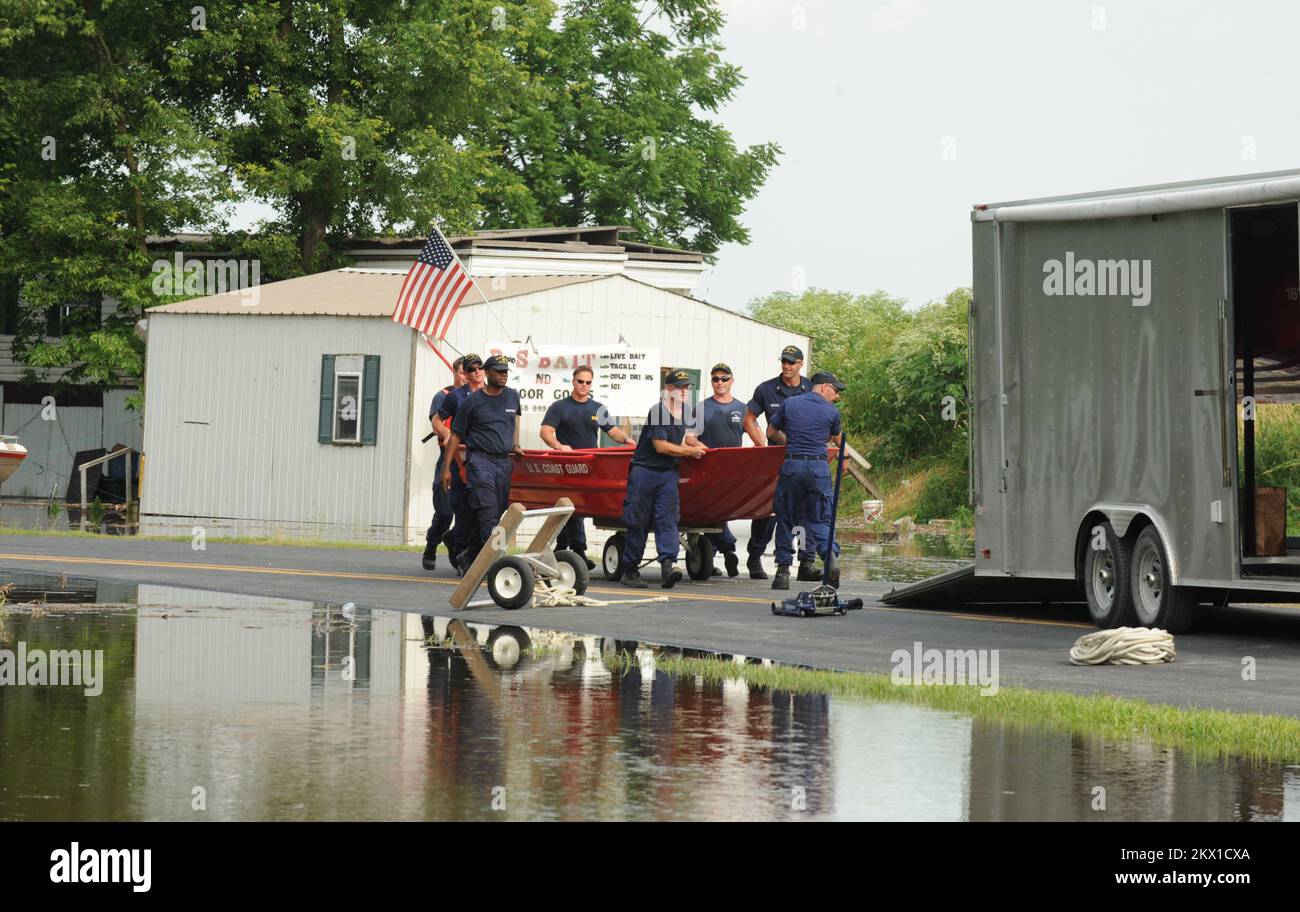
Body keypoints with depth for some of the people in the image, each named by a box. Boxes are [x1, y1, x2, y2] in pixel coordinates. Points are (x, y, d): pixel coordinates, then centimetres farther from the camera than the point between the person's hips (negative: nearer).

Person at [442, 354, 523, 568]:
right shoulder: (472, 401, 1)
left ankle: (470, 558, 18)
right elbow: (456, 435, 6)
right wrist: (447, 467, 3)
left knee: (496, 513, 5)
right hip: (480, 460, -5)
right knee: (487, 512, -16)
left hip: (505, 461, 5)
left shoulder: (512, 397, 13)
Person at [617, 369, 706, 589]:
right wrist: (690, 451, -9)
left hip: (668, 473, 6)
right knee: (638, 521, 0)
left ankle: (668, 566, -21)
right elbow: (661, 446, -16)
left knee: (667, 518, -10)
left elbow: (687, 437, 27)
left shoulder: (685, 411, 11)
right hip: (644, 471, -6)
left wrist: (699, 447, 7)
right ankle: (629, 569, 9)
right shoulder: (657, 411, -14)